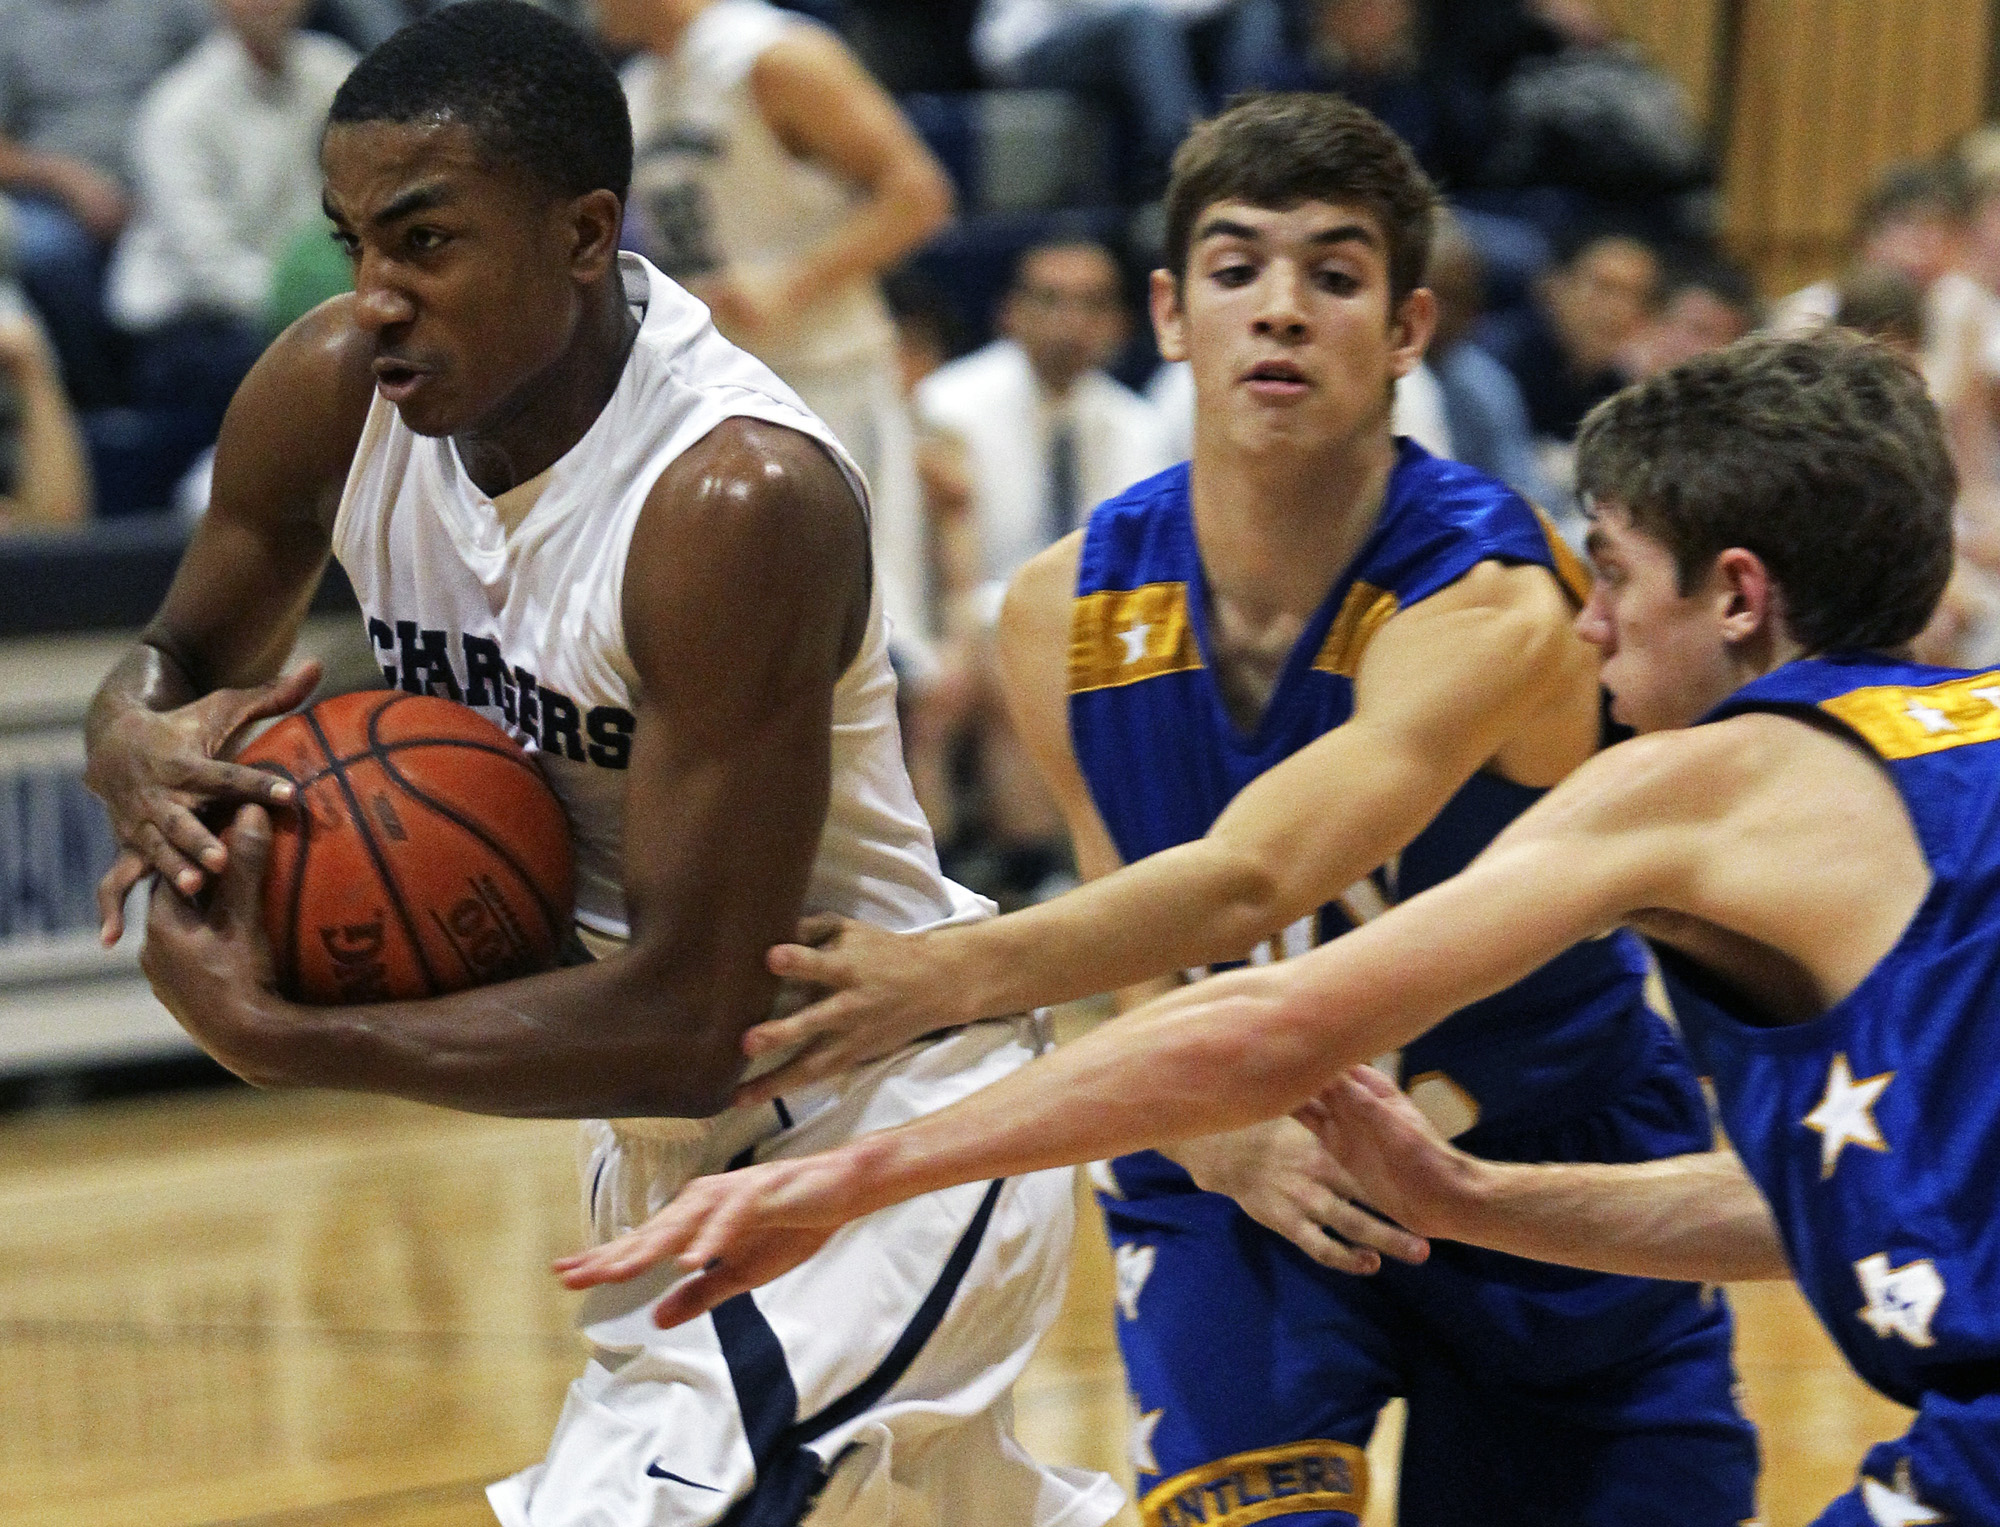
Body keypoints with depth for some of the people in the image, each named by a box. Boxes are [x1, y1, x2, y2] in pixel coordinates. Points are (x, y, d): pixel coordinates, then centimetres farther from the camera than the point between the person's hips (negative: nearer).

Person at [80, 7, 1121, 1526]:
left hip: (889, 1130, -8)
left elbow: (685, 1025, -32)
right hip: (678, 1138, 8)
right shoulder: (334, 393, -12)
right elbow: (179, 660, 6)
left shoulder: (741, 501, -32)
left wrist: (268, 1033, -31)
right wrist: (148, 747, -19)